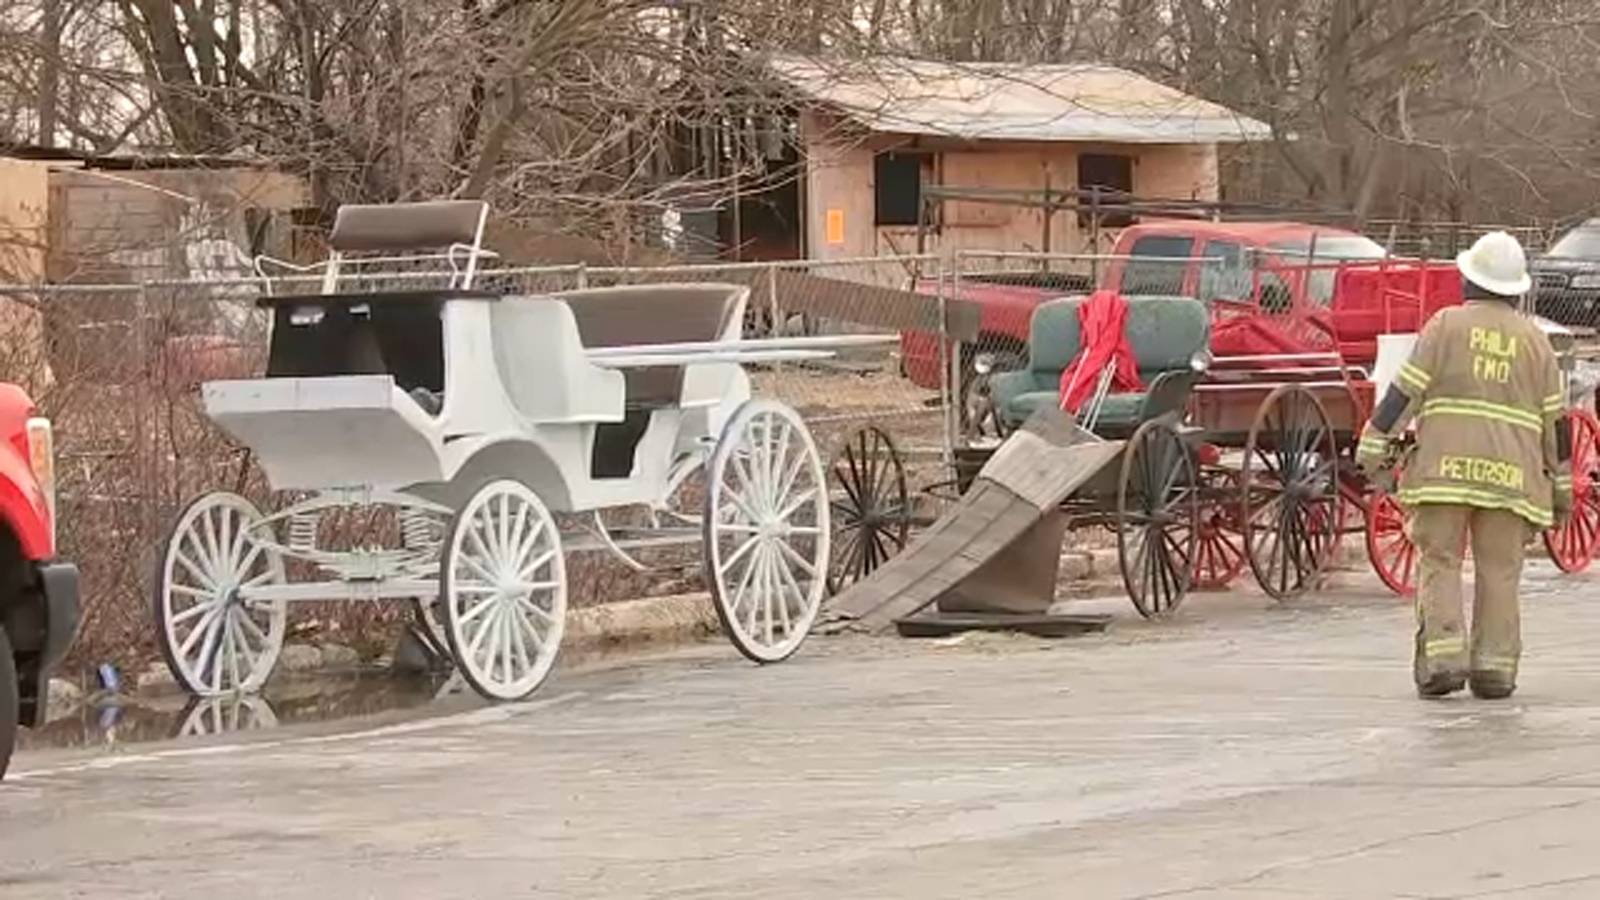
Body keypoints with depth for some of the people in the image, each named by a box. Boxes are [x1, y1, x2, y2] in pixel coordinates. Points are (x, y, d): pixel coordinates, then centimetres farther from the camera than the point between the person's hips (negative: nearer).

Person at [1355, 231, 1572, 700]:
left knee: (1440, 562, 2)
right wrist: (1561, 482, 22)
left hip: (1446, 468, -2)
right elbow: (1555, 419, 14)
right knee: (1499, 570, 7)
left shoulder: (1447, 325, 3)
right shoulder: (1535, 340, 11)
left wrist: (1373, 445, 1)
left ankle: (1442, 656, -10)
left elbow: (1405, 391, -3)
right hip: (1511, 472, 2)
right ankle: (1494, 665, 4)